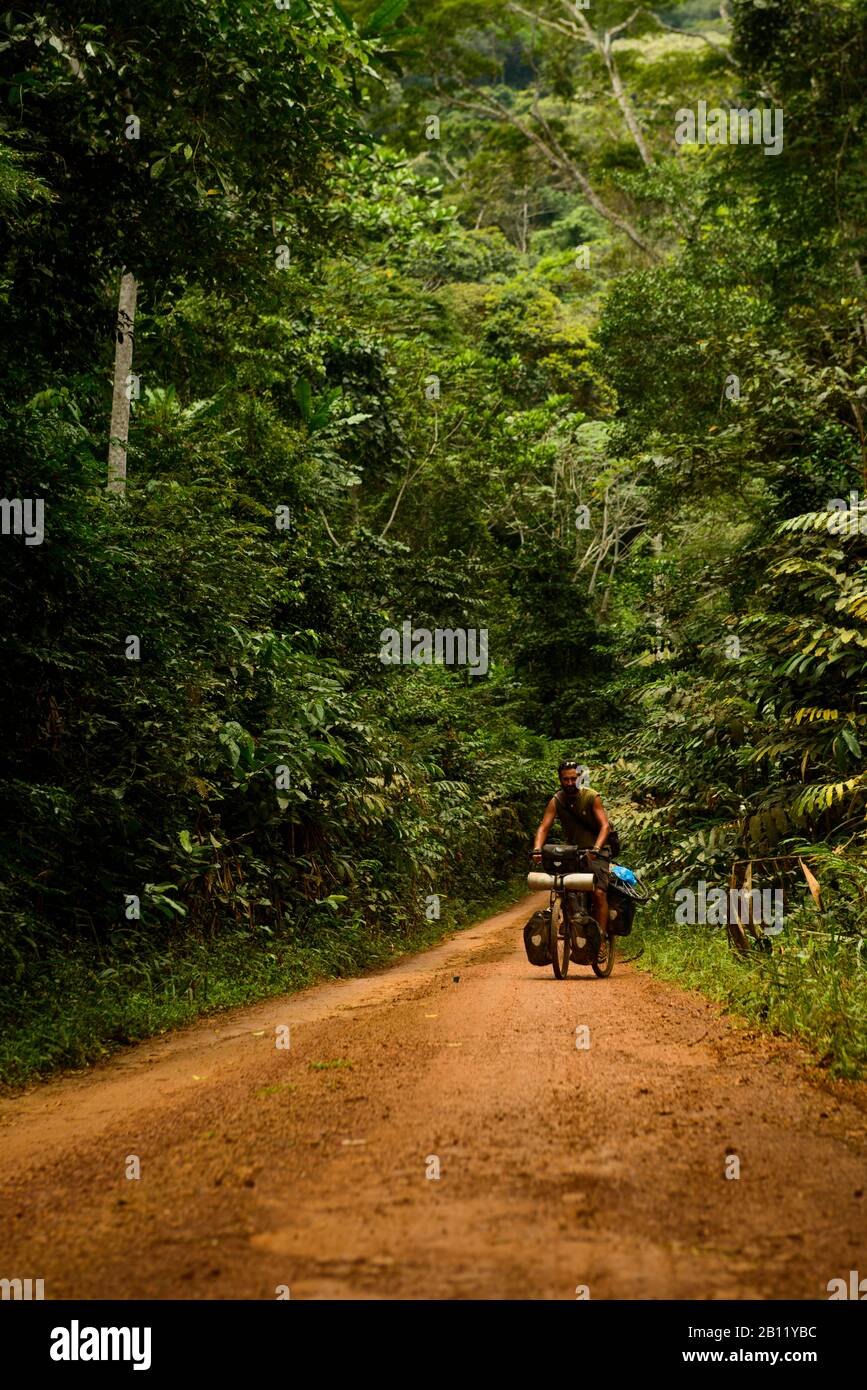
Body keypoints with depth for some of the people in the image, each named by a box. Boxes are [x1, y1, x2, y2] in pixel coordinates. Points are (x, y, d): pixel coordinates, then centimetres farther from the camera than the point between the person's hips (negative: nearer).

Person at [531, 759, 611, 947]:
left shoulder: (592, 797, -15)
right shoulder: (556, 801, -7)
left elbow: (605, 826, -23)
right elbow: (544, 827, -15)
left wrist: (595, 849, -39)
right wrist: (537, 849, -33)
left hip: (595, 852, -3)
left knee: (599, 893, -18)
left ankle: (600, 940, -13)